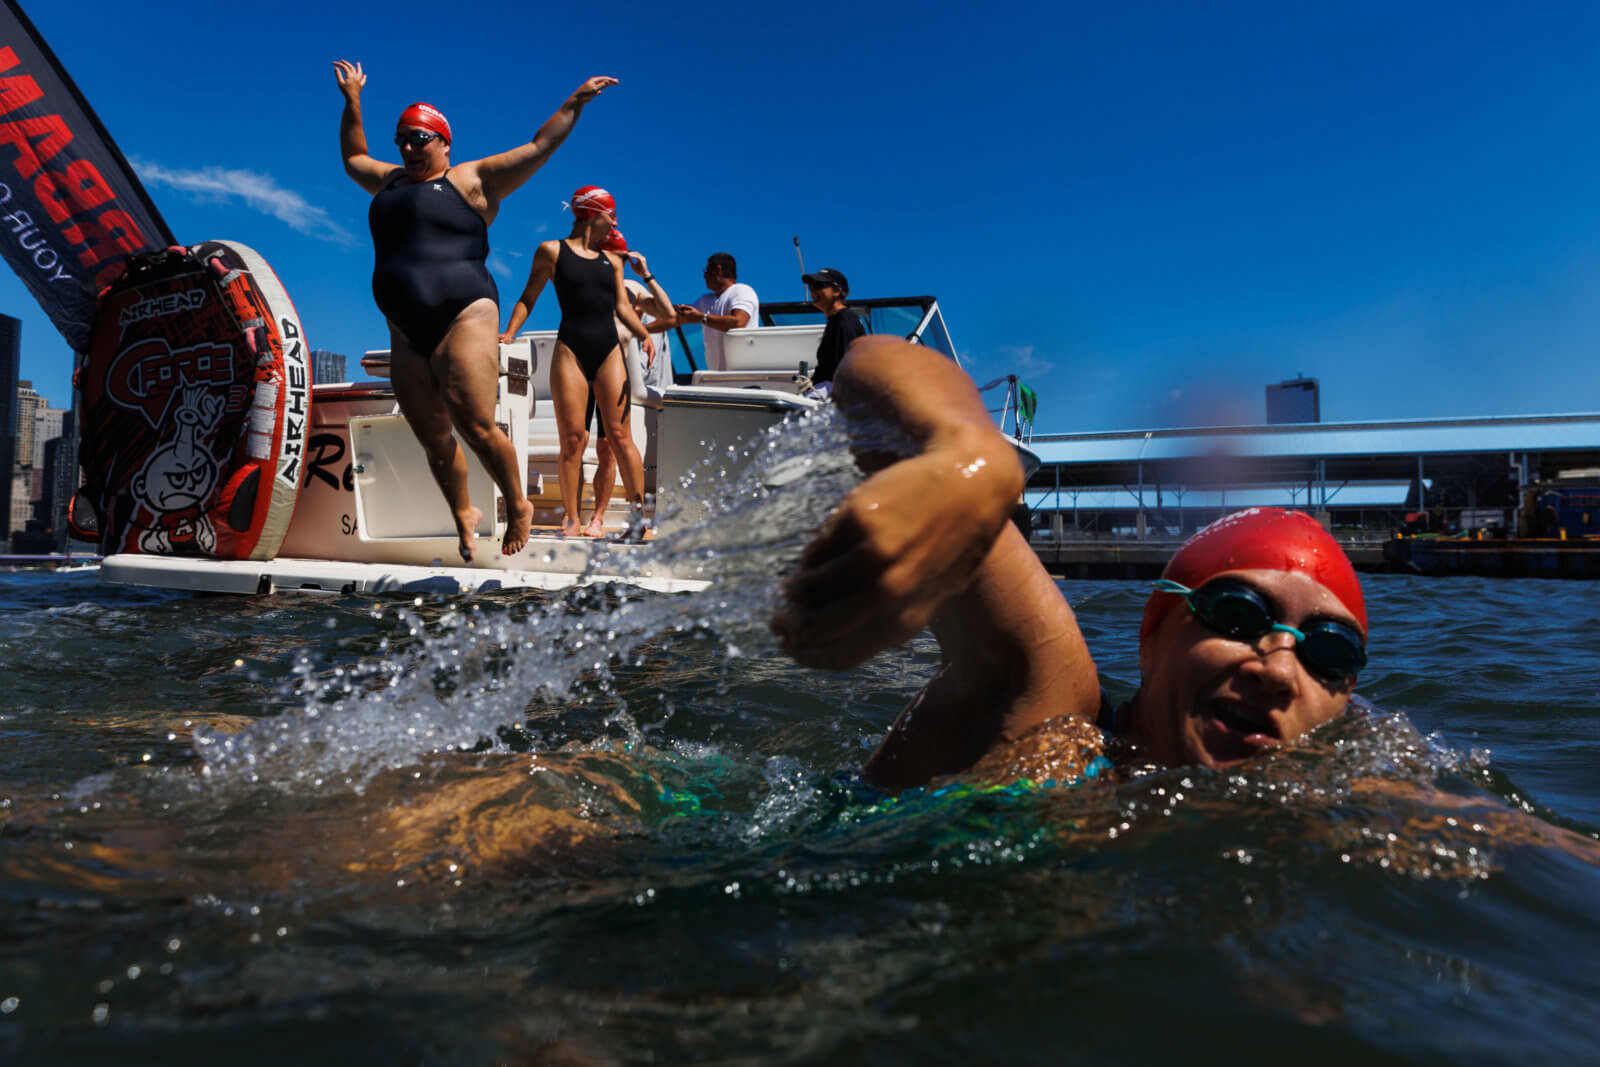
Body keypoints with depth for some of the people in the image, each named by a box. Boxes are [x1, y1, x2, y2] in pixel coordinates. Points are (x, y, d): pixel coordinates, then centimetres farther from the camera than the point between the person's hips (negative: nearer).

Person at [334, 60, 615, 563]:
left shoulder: (472, 179, 5)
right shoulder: (390, 182, 22)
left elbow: (539, 148, 5)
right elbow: (353, 157, 42)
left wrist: (574, 103, 4)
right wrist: (351, 101, 40)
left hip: (464, 318, -6)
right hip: (407, 332, 6)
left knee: (476, 427, -16)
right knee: (433, 439, 4)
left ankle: (518, 506, 2)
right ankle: (463, 513, 21)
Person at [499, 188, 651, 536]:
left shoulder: (612, 260, 17)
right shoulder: (552, 251, 7)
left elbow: (623, 307, 12)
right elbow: (528, 298, 9)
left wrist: (645, 335, -5)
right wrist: (509, 332, -4)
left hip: (609, 351, 3)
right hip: (570, 350, -3)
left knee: (619, 435, -2)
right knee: (572, 438, -3)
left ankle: (639, 508, 0)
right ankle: (571, 518, 3)